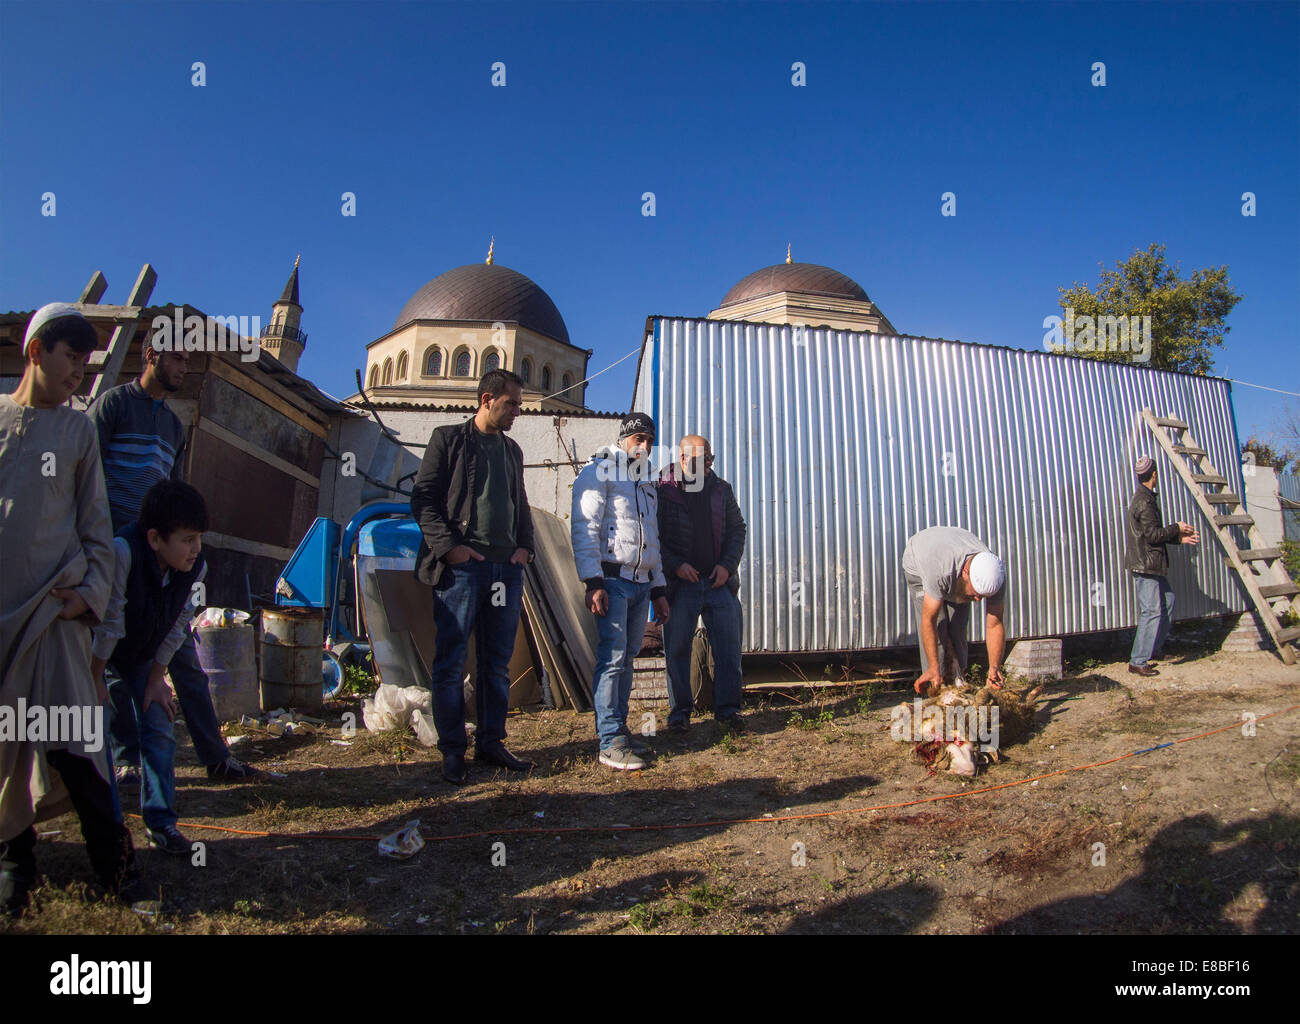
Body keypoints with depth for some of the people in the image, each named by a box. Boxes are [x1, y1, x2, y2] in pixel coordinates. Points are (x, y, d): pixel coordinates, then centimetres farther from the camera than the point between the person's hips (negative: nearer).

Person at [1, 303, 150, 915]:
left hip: (56, 606, -1)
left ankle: (114, 861, 2)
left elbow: (96, 524, 10)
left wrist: (92, 590, -1)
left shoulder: (78, 430, 11)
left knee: (75, 740, -5)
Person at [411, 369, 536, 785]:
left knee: (497, 661, 9)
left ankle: (491, 742, 18)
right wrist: (449, 546, -13)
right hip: (461, 566, -6)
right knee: (451, 661, -2)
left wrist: (524, 547, 8)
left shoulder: (512, 450, 20)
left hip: (506, 567, 6)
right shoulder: (449, 439, 3)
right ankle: (452, 751, 6)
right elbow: (423, 500, -3)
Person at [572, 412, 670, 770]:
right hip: (613, 580, -8)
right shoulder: (599, 472, -2)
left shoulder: (647, 483, 23)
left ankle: (617, 729, 17)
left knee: (627, 658, 9)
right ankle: (610, 742, -8)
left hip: (642, 583, 8)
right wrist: (593, 582, -19)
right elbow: (584, 528, -11)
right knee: (613, 656, -11)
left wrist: (659, 589, 21)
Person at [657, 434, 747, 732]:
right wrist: (675, 565, -14)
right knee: (677, 649, 3)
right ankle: (679, 710, 17)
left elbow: (737, 530, 14)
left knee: (728, 646, 4)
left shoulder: (722, 489, 10)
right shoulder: (662, 492, -3)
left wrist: (728, 565, -1)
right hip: (680, 584, -3)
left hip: (720, 581, 3)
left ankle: (727, 707, 16)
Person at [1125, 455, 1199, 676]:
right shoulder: (1144, 501, -18)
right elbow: (1153, 534, -20)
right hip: (1145, 564, -11)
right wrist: (1177, 527, -6)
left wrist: (1180, 538, 15)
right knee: (1152, 612, -8)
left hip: (1151, 565, 11)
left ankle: (1154, 647, 29)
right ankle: (1138, 662, -5)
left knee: (1168, 600, 20)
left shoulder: (1144, 498, 16)